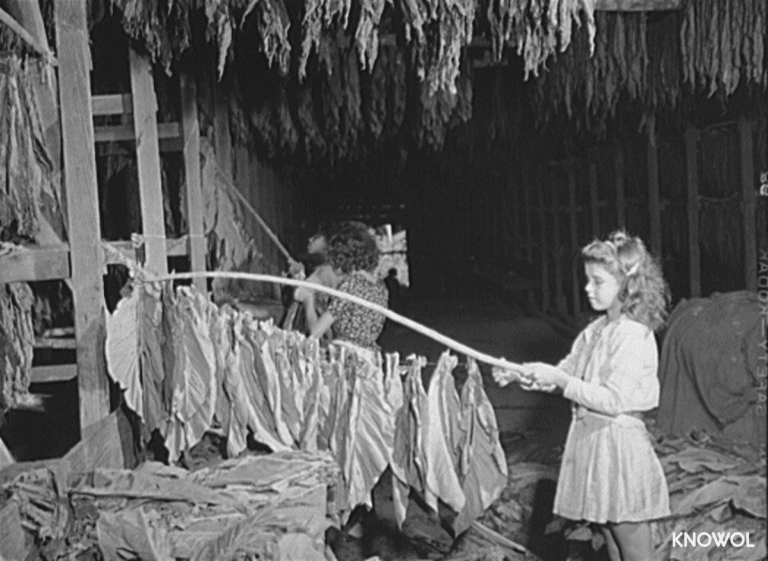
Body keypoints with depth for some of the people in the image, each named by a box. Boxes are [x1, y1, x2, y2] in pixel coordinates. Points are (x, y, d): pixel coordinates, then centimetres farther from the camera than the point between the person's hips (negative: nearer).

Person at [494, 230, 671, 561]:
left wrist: (560, 380, -22)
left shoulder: (634, 336, -18)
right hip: (590, 437, 9)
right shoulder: (595, 330, 9)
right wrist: (519, 374, -1)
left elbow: (613, 400, -22)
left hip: (619, 443, -9)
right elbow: (565, 373, 13)